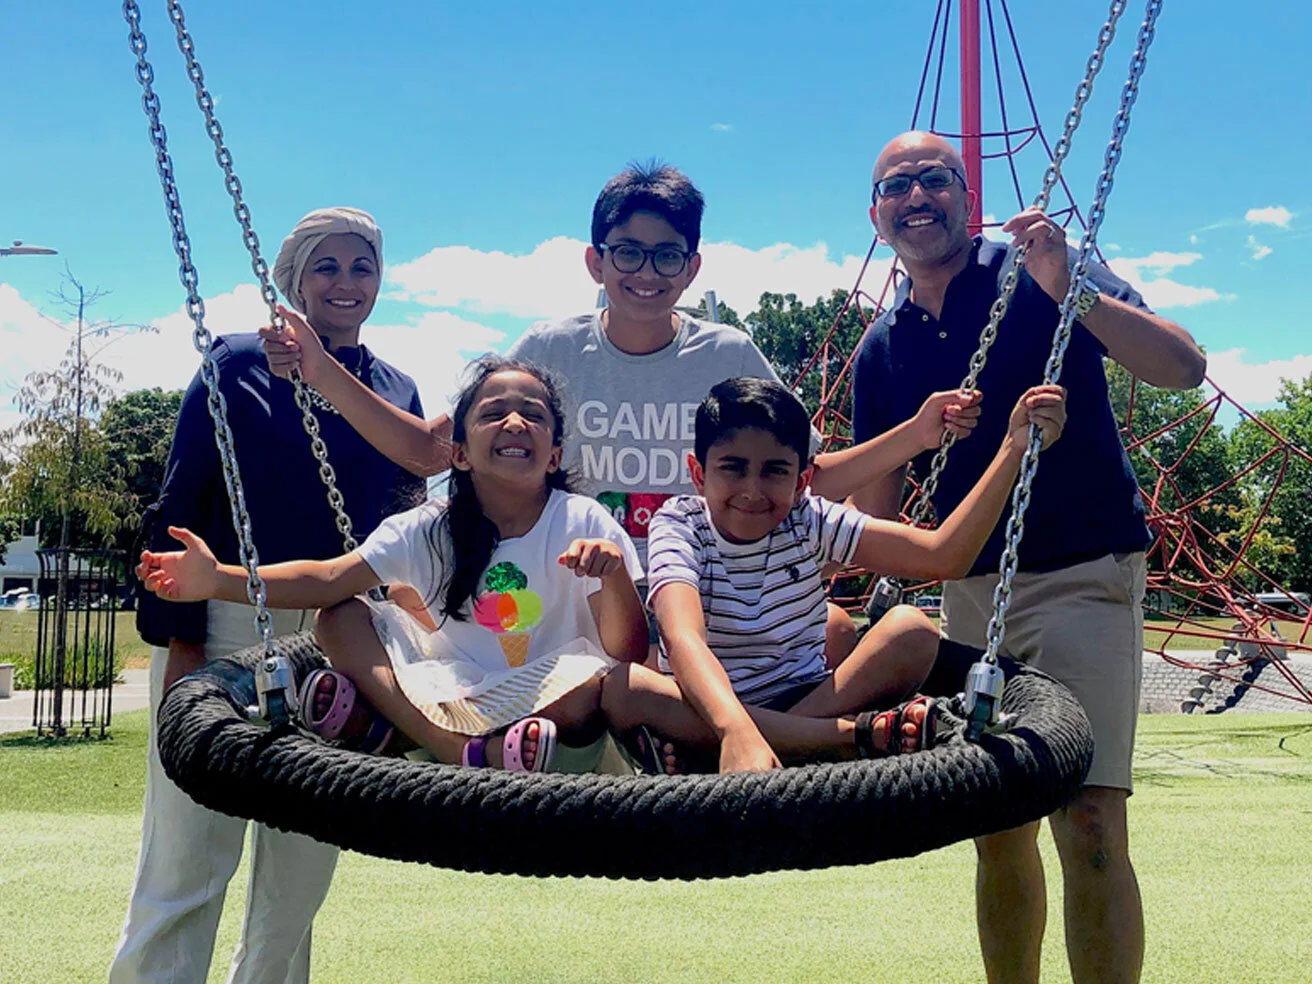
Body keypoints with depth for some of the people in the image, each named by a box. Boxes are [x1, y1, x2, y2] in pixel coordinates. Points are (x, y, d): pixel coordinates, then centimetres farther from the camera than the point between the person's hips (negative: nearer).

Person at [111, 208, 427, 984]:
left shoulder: (396, 391, 14)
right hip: (229, 631, -4)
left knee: (301, 874, 9)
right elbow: (180, 505, -2)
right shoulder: (241, 365, 3)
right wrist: (180, 638, -10)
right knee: (188, 867, -7)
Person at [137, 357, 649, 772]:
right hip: (457, 696, 4)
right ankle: (467, 754, -31)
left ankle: (378, 722, -28)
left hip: (547, 699, -3)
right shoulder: (430, 529, -2)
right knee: (339, 618, -11)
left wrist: (614, 576, -36)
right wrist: (218, 579, -28)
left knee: (593, 691, -35)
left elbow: (627, 652, -15)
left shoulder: (583, 522, -10)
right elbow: (331, 578, -15)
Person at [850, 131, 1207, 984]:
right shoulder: (882, 348, 10)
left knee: (1088, 820, -15)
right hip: (971, 589, 5)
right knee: (998, 830, 10)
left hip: (1081, 575, -5)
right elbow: (875, 505, 13)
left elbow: (1185, 368, -14)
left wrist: (1070, 289, -25)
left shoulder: (1038, 274, -4)